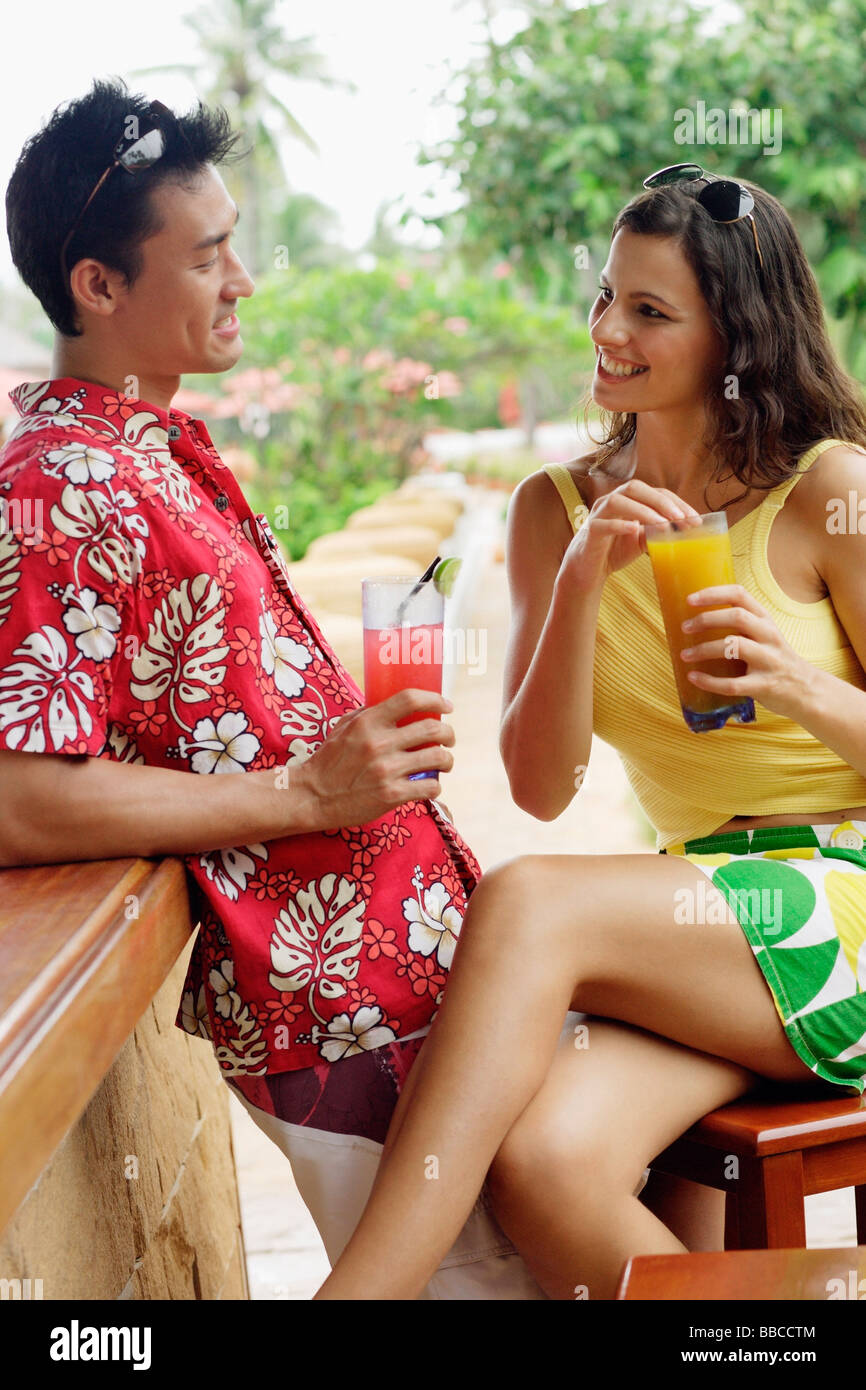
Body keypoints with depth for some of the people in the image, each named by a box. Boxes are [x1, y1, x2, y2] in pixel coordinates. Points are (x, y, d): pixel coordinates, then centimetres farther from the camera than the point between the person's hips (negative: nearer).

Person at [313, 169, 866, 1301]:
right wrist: (580, 584, -13)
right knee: (539, 1156, -29)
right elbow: (540, 785, 1)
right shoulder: (555, 511, 10)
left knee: (527, 902, -30)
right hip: (706, 927, 4)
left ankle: (357, 1291, -26)